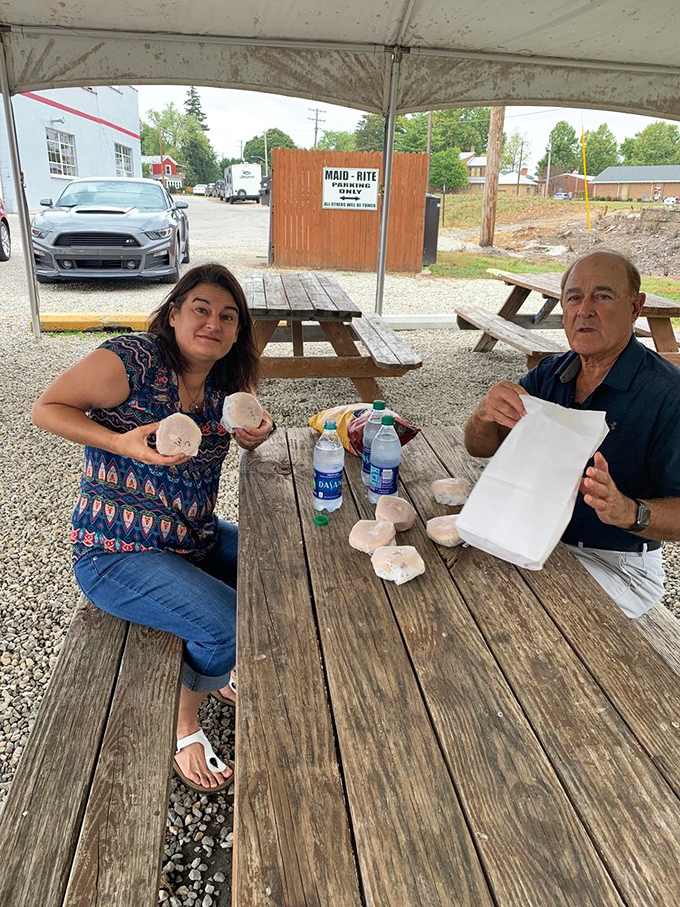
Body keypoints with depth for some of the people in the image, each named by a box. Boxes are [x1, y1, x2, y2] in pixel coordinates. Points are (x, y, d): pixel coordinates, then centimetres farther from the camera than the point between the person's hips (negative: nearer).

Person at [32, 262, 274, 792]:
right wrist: (121, 443, -27)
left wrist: (254, 435, -4)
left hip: (199, 539, 8)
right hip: (117, 552, -8)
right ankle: (184, 725, 9)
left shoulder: (224, 383, 3)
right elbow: (46, 408, -12)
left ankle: (221, 671, 33)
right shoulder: (132, 360, -19)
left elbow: (227, 435, 21)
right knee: (229, 625, -25)